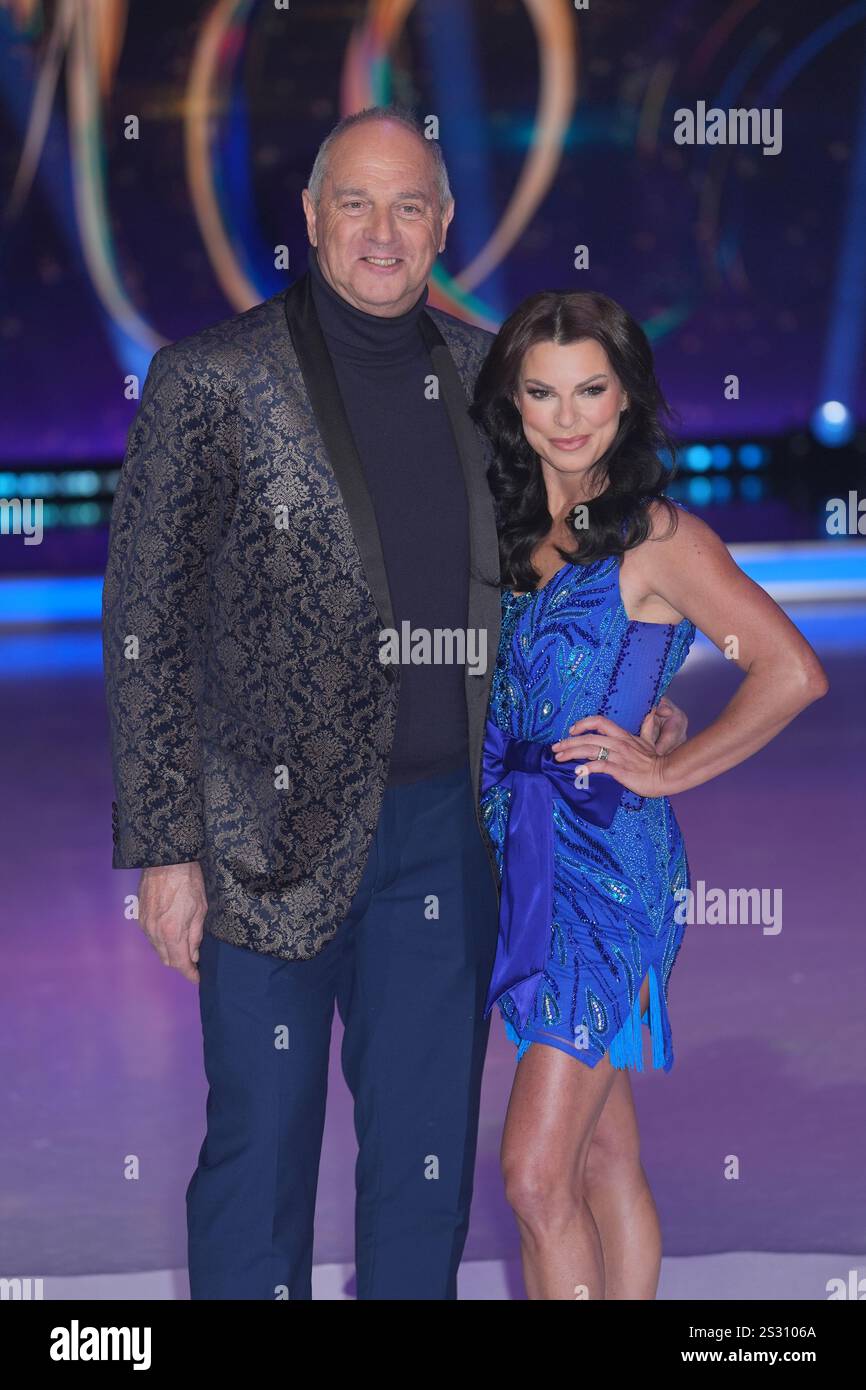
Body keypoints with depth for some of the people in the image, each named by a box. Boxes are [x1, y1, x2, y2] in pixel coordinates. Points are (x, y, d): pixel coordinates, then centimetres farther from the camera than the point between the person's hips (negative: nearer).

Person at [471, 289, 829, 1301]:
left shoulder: (656, 536, -9)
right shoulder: (509, 525, 11)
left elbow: (793, 672, -17)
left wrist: (667, 769, -10)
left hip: (608, 863, -7)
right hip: (524, 851, 7)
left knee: (536, 1173, -9)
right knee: (603, 1152, 13)